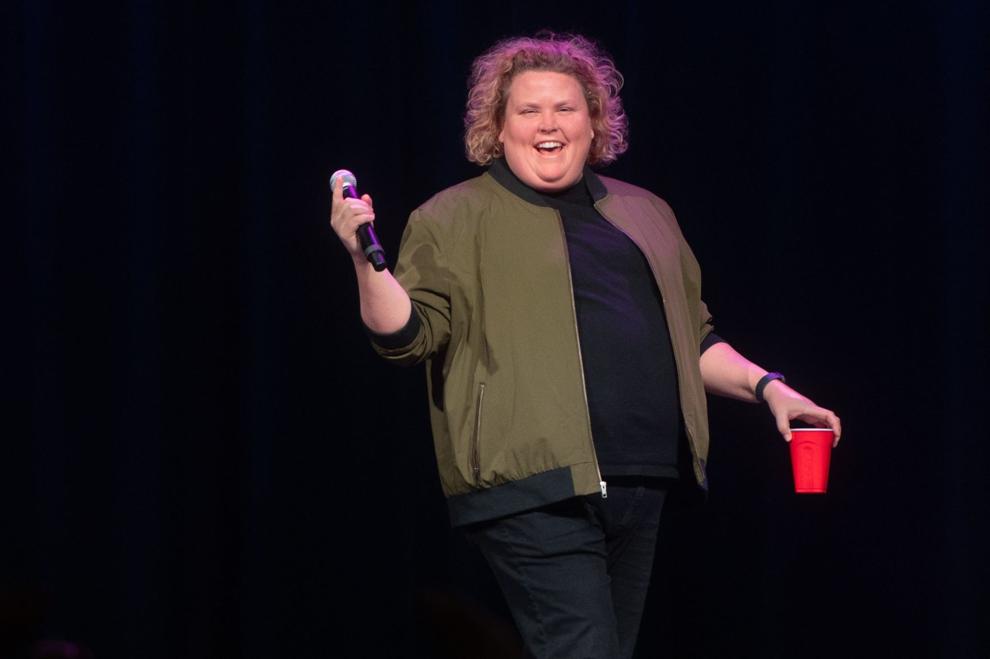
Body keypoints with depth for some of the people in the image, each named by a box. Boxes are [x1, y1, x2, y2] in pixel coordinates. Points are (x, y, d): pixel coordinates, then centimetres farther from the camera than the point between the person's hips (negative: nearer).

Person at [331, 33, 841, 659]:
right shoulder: (455, 220, 4)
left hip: (641, 486, 6)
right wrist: (367, 261, -20)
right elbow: (409, 333, -4)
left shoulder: (645, 213, 21)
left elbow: (693, 337, 27)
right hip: (536, 490, -6)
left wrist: (767, 387, 14)